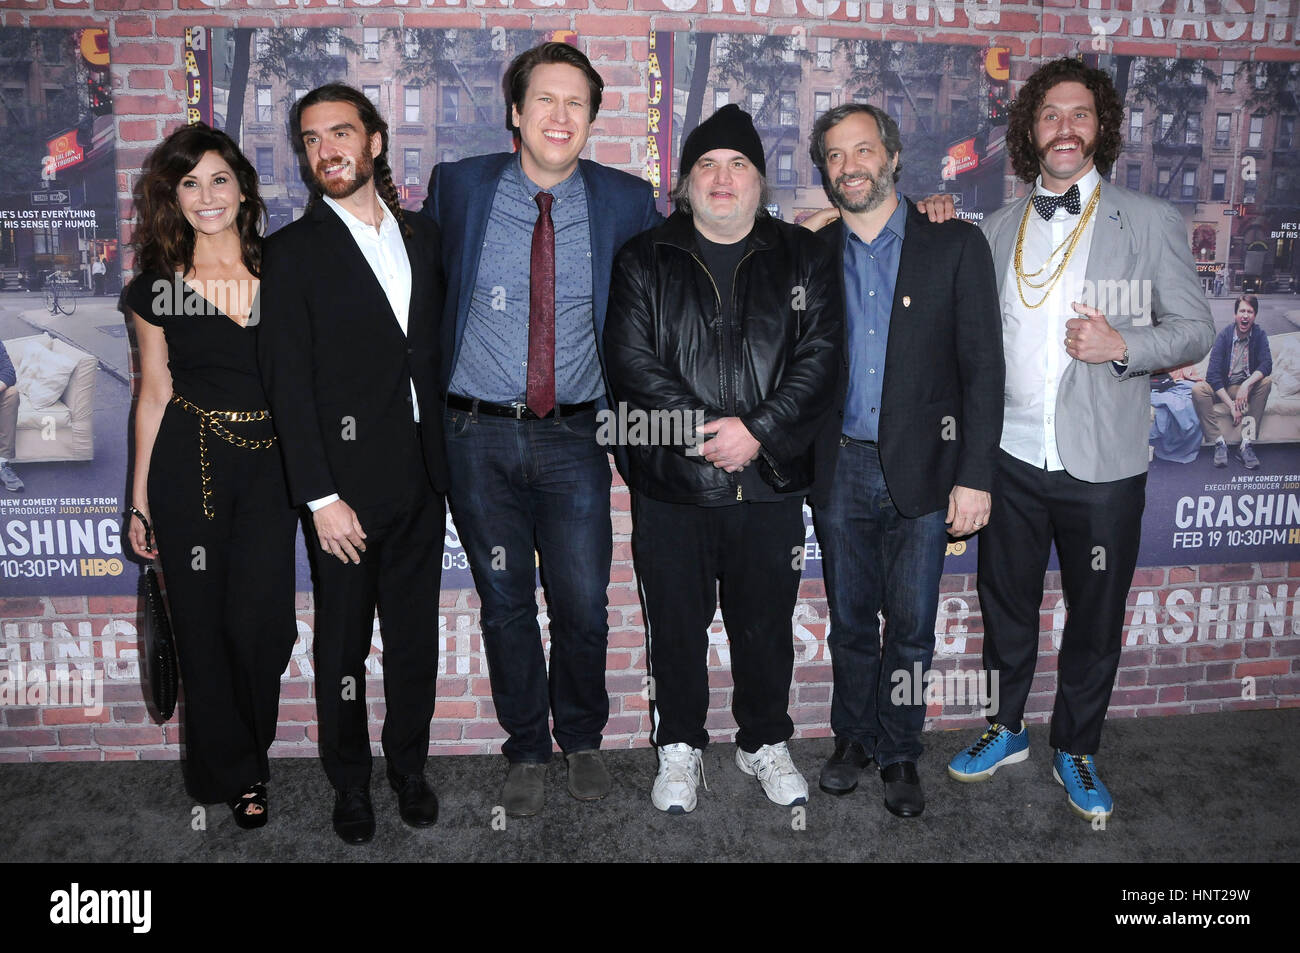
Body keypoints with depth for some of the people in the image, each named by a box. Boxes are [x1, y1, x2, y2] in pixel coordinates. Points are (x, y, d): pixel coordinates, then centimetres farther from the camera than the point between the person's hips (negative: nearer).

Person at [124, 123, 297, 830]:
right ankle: (232, 772, 25)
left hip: (270, 461, 0)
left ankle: (251, 751, 23)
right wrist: (140, 498, 7)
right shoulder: (156, 286, 4)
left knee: (257, 619, -6)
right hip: (188, 460, 0)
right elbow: (155, 392, 7)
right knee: (203, 623, 5)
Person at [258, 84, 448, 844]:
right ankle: (351, 782, 28)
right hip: (348, 482, -4)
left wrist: (446, 455, 5)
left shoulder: (423, 238, 10)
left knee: (415, 633, 14)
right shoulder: (293, 252, -4)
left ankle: (409, 765, 32)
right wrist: (322, 497, -14)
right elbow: (289, 384, -9)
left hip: (421, 475, 4)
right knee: (344, 643, 10)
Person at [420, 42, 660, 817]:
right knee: (506, 606, 9)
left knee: (583, 605, 3)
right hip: (480, 437, 0)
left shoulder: (625, 200, 2)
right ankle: (527, 752, 30)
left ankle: (582, 739, 31)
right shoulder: (460, 187, 2)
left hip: (573, 439, 0)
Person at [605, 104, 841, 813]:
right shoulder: (646, 261, 5)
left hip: (771, 482, 1)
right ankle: (679, 747, 29)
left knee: (766, 623, 13)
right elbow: (630, 357, -7)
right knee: (676, 625, 10)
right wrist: (701, 430, -16)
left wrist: (758, 429, -15)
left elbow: (819, 357, -3)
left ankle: (765, 743, 33)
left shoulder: (801, 258, 7)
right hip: (670, 482, 0)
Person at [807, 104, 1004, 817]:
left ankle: (899, 753, 28)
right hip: (840, 470, 2)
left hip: (920, 470, -2)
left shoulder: (955, 246, -2)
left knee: (911, 628, 9)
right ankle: (853, 739, 33)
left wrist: (974, 478, -10)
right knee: (849, 623, 14)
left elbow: (982, 368, -5)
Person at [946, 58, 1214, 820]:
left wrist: (1123, 346, -17)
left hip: (1104, 465, -2)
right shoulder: (998, 229, 9)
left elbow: (1196, 329, 0)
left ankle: (1077, 751, 31)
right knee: (1007, 606, 15)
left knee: (1096, 619, 10)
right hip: (1011, 459, 2)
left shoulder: (1152, 222, 1)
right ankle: (1007, 731, 36)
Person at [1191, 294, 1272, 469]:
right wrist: (1231, 405, -24)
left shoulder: (1259, 335, -4)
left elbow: (1266, 365, -18)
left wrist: (1246, 385, -37)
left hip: (1247, 389, 1)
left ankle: (1247, 443, -32)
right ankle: (1220, 442, -28)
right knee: (1197, 389, -29)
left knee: (1266, 381, -28)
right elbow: (1213, 375, -18)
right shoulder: (1224, 335, -11)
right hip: (1222, 390, -1)